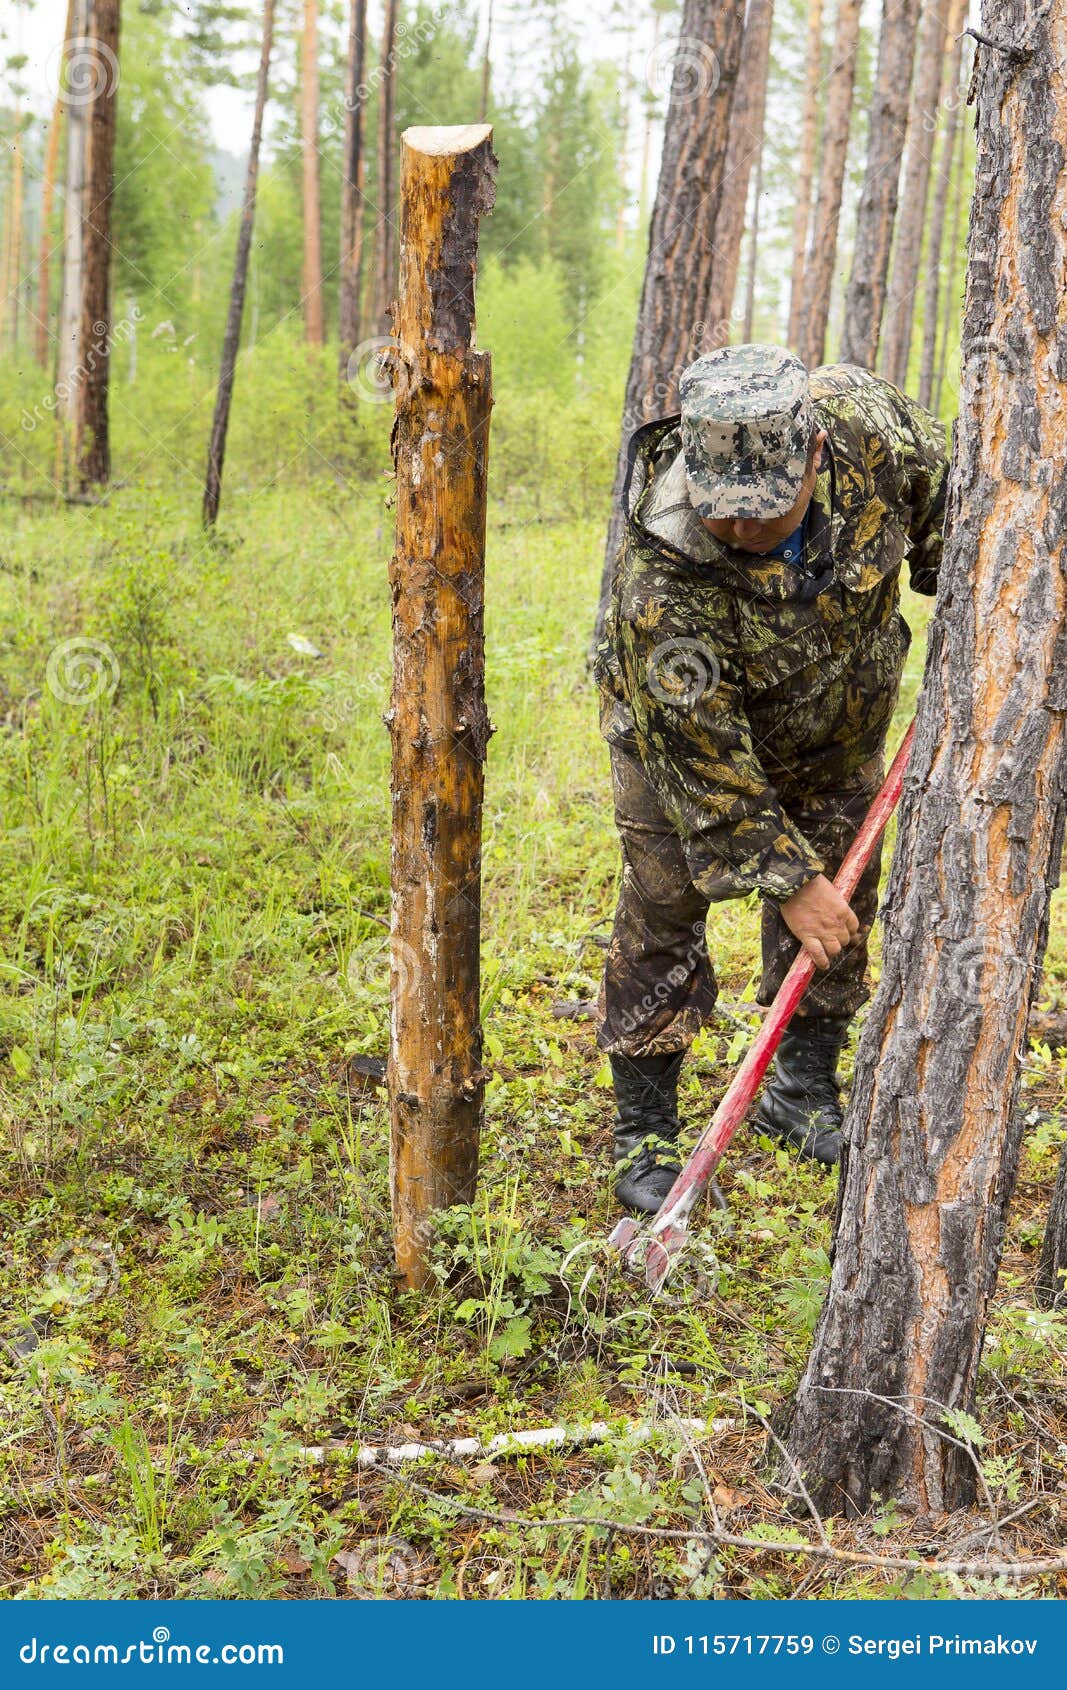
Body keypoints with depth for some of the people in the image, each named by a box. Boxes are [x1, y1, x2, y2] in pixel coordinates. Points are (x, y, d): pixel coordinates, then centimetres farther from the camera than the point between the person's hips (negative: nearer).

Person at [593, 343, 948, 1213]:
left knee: (841, 912, 10)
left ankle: (804, 1090, 29)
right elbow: (703, 753, -33)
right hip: (686, 724, -4)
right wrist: (785, 878, -29)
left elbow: (936, 484, -6)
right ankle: (644, 1130, 10)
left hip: (838, 731, 5)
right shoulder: (662, 579, -42)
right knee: (665, 910, -4)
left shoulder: (866, 419, -32)